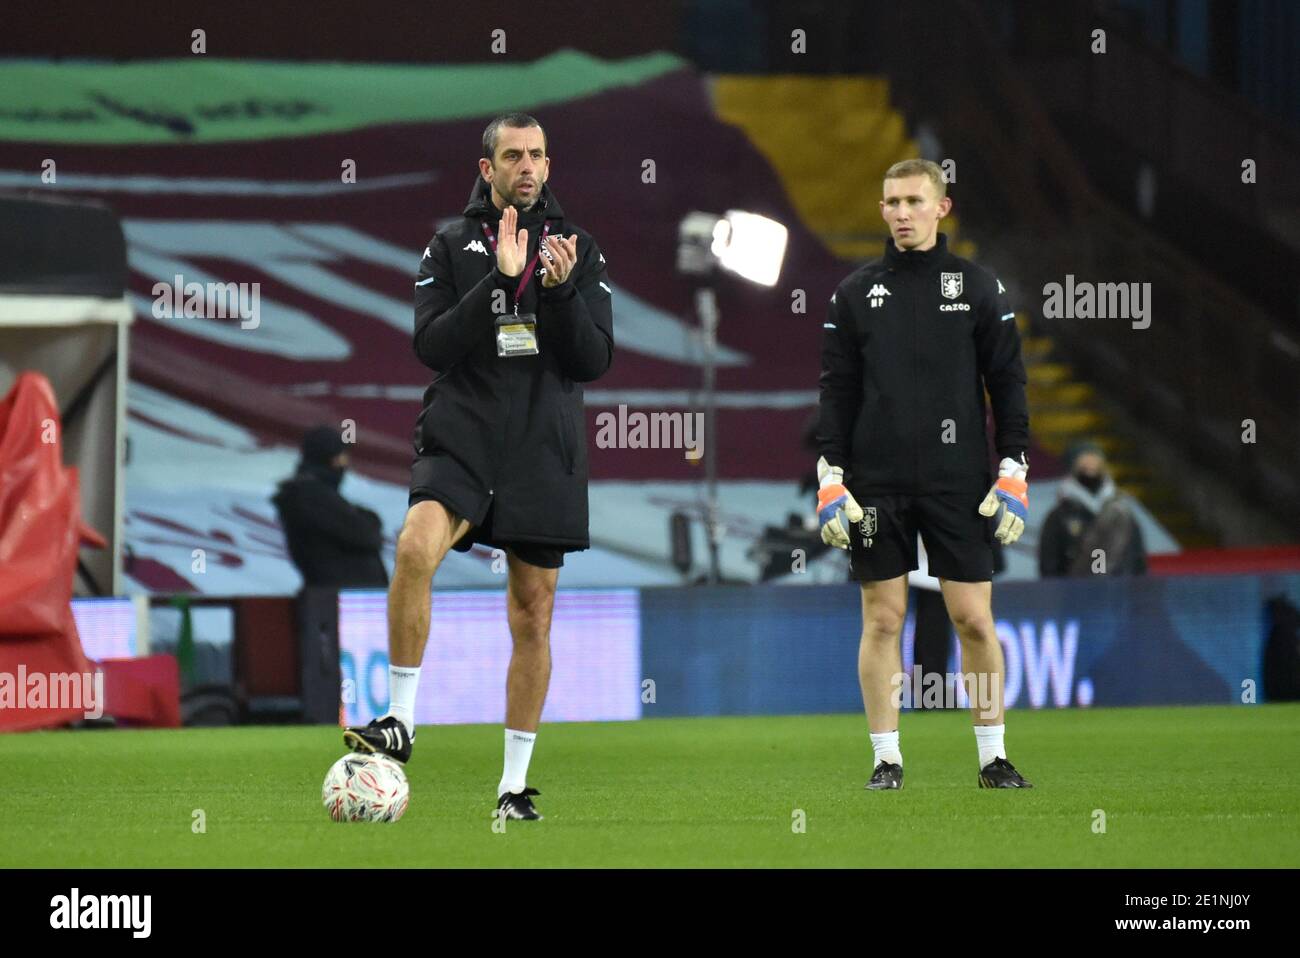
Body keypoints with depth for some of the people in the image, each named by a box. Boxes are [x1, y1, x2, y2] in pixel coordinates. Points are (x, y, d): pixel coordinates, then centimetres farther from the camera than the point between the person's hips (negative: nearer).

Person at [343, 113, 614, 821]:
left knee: (532, 616, 4)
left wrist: (559, 289, -15)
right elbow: (432, 346, -7)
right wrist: (500, 278, -17)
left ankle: (514, 783, 14)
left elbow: (595, 359, 1)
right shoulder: (451, 248, 5)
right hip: (460, 443, -2)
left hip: (544, 455, 2)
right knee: (416, 548, -30)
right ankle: (401, 722, -20)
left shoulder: (578, 250, 9)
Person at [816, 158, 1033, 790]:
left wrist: (1012, 476, -1)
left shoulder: (980, 289, 6)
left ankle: (993, 757, 7)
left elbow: (1008, 384, 6)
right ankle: (886, 758, 6)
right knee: (882, 619, 0)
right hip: (876, 485, 1)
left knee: (974, 619, -2)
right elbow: (835, 393, 7)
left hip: (958, 481, -1)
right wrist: (831, 479, -1)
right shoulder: (855, 293, 8)